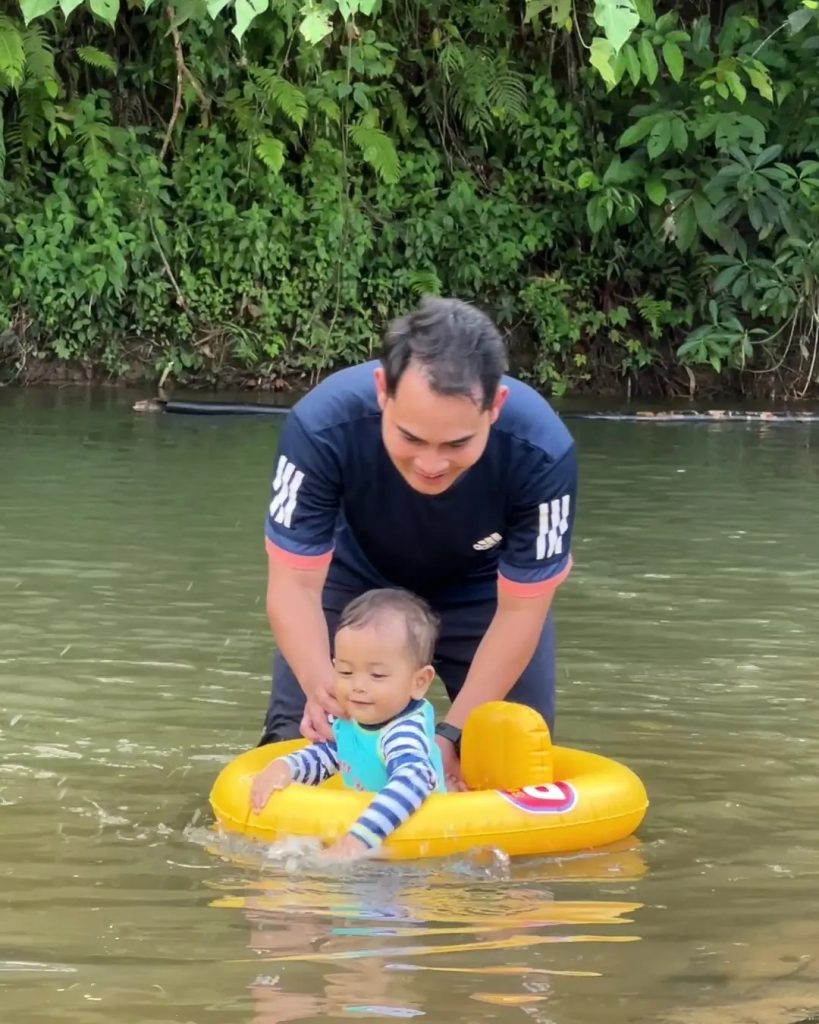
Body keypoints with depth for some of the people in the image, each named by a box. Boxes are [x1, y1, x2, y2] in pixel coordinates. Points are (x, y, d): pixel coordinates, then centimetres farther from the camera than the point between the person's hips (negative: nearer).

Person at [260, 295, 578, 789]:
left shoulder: (543, 452, -38)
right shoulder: (320, 427, -39)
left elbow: (519, 609, -25)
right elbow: (295, 583, -30)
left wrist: (452, 734, -31)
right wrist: (320, 686, -49)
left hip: (482, 585, 0)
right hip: (357, 574, 0)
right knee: (295, 741, -6)